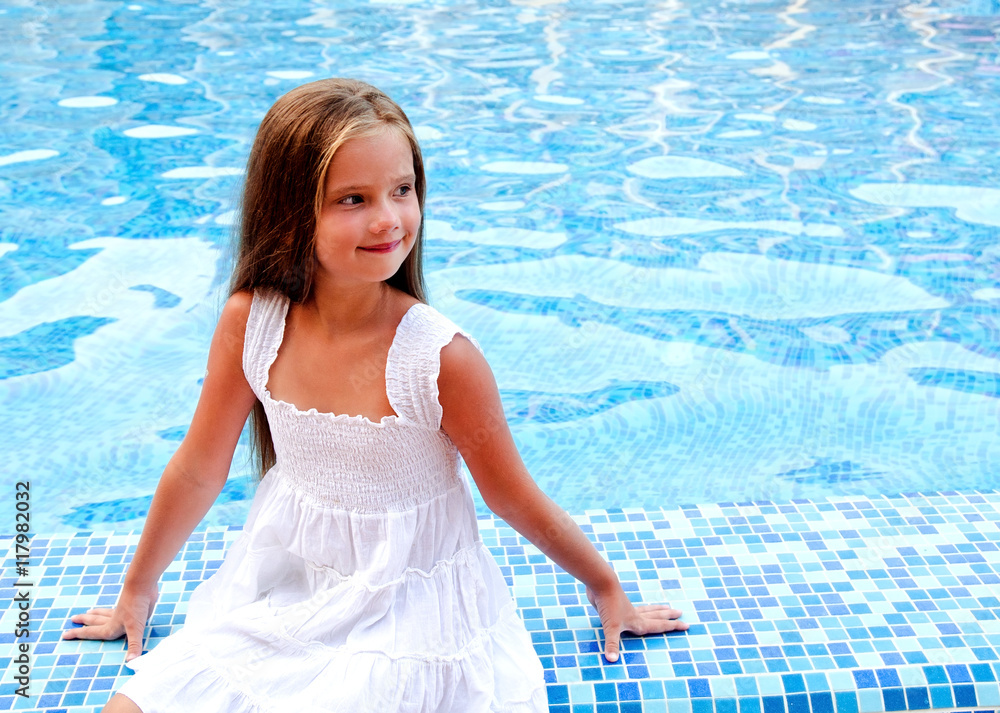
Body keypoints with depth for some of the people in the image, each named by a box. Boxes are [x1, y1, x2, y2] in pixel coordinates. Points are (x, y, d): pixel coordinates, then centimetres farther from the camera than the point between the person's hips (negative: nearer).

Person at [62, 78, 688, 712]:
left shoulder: (442, 358, -22)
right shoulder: (251, 322, -12)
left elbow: (515, 499, -6)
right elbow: (198, 470, 3)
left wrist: (607, 587, 5)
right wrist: (138, 591, 14)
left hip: (408, 613, -3)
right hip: (276, 594, 4)